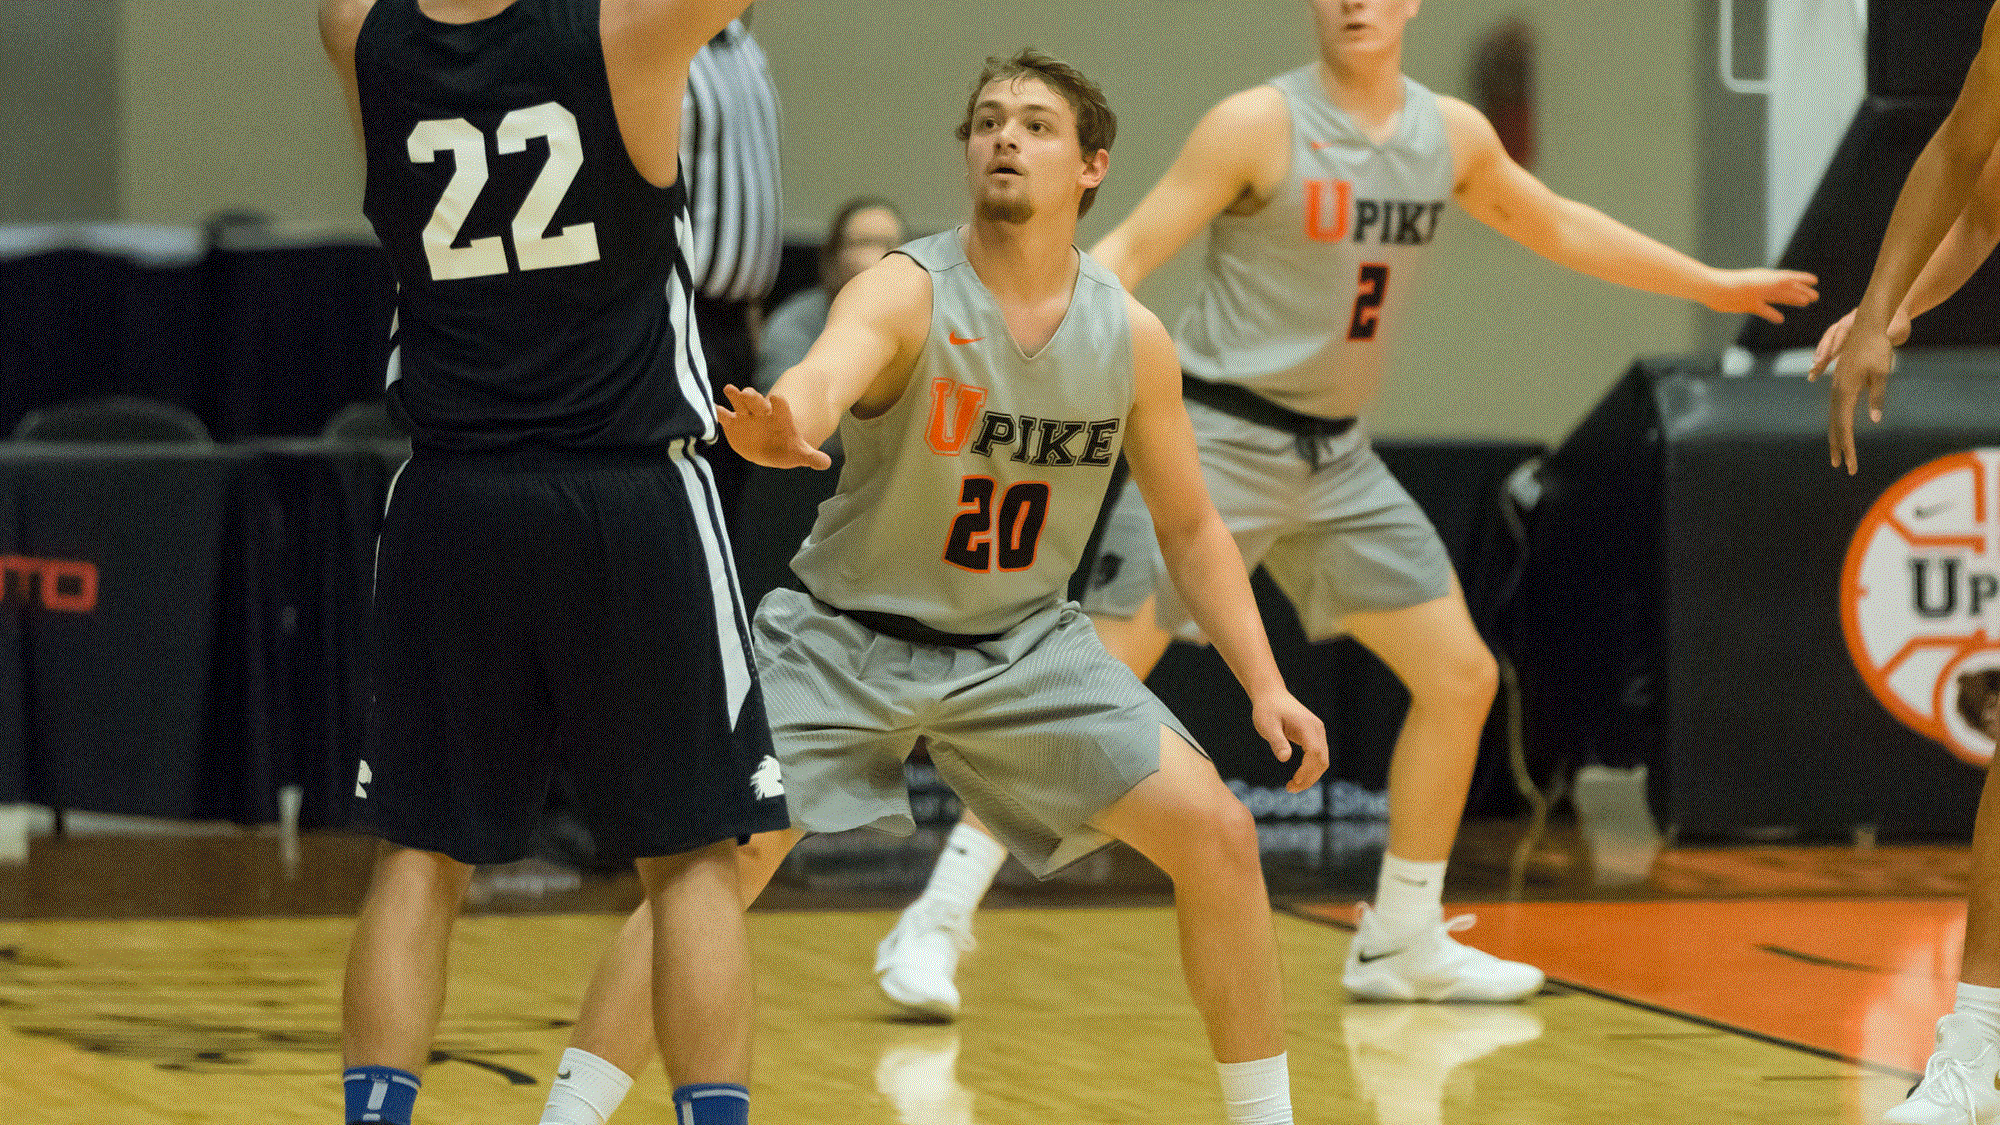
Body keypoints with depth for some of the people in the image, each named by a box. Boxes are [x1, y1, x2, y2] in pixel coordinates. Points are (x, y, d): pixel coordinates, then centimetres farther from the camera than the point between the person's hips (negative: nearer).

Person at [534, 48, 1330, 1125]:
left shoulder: (1131, 340, -7)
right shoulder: (906, 294, -21)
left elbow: (1189, 527, 6)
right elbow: (823, 374, -45)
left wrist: (1264, 683, -3)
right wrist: (782, 425, -69)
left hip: (1022, 643, 4)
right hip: (847, 633, -4)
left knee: (1218, 835, -7)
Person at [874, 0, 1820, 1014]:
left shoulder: (1452, 135, 6)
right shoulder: (1260, 125, -12)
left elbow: (1554, 226, 24)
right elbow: (1131, 252, -14)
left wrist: (1709, 285, 31)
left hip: (1334, 457, 7)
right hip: (1217, 439, -6)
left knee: (1460, 677, 4)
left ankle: (1402, 945, 17)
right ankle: (936, 924, -12)